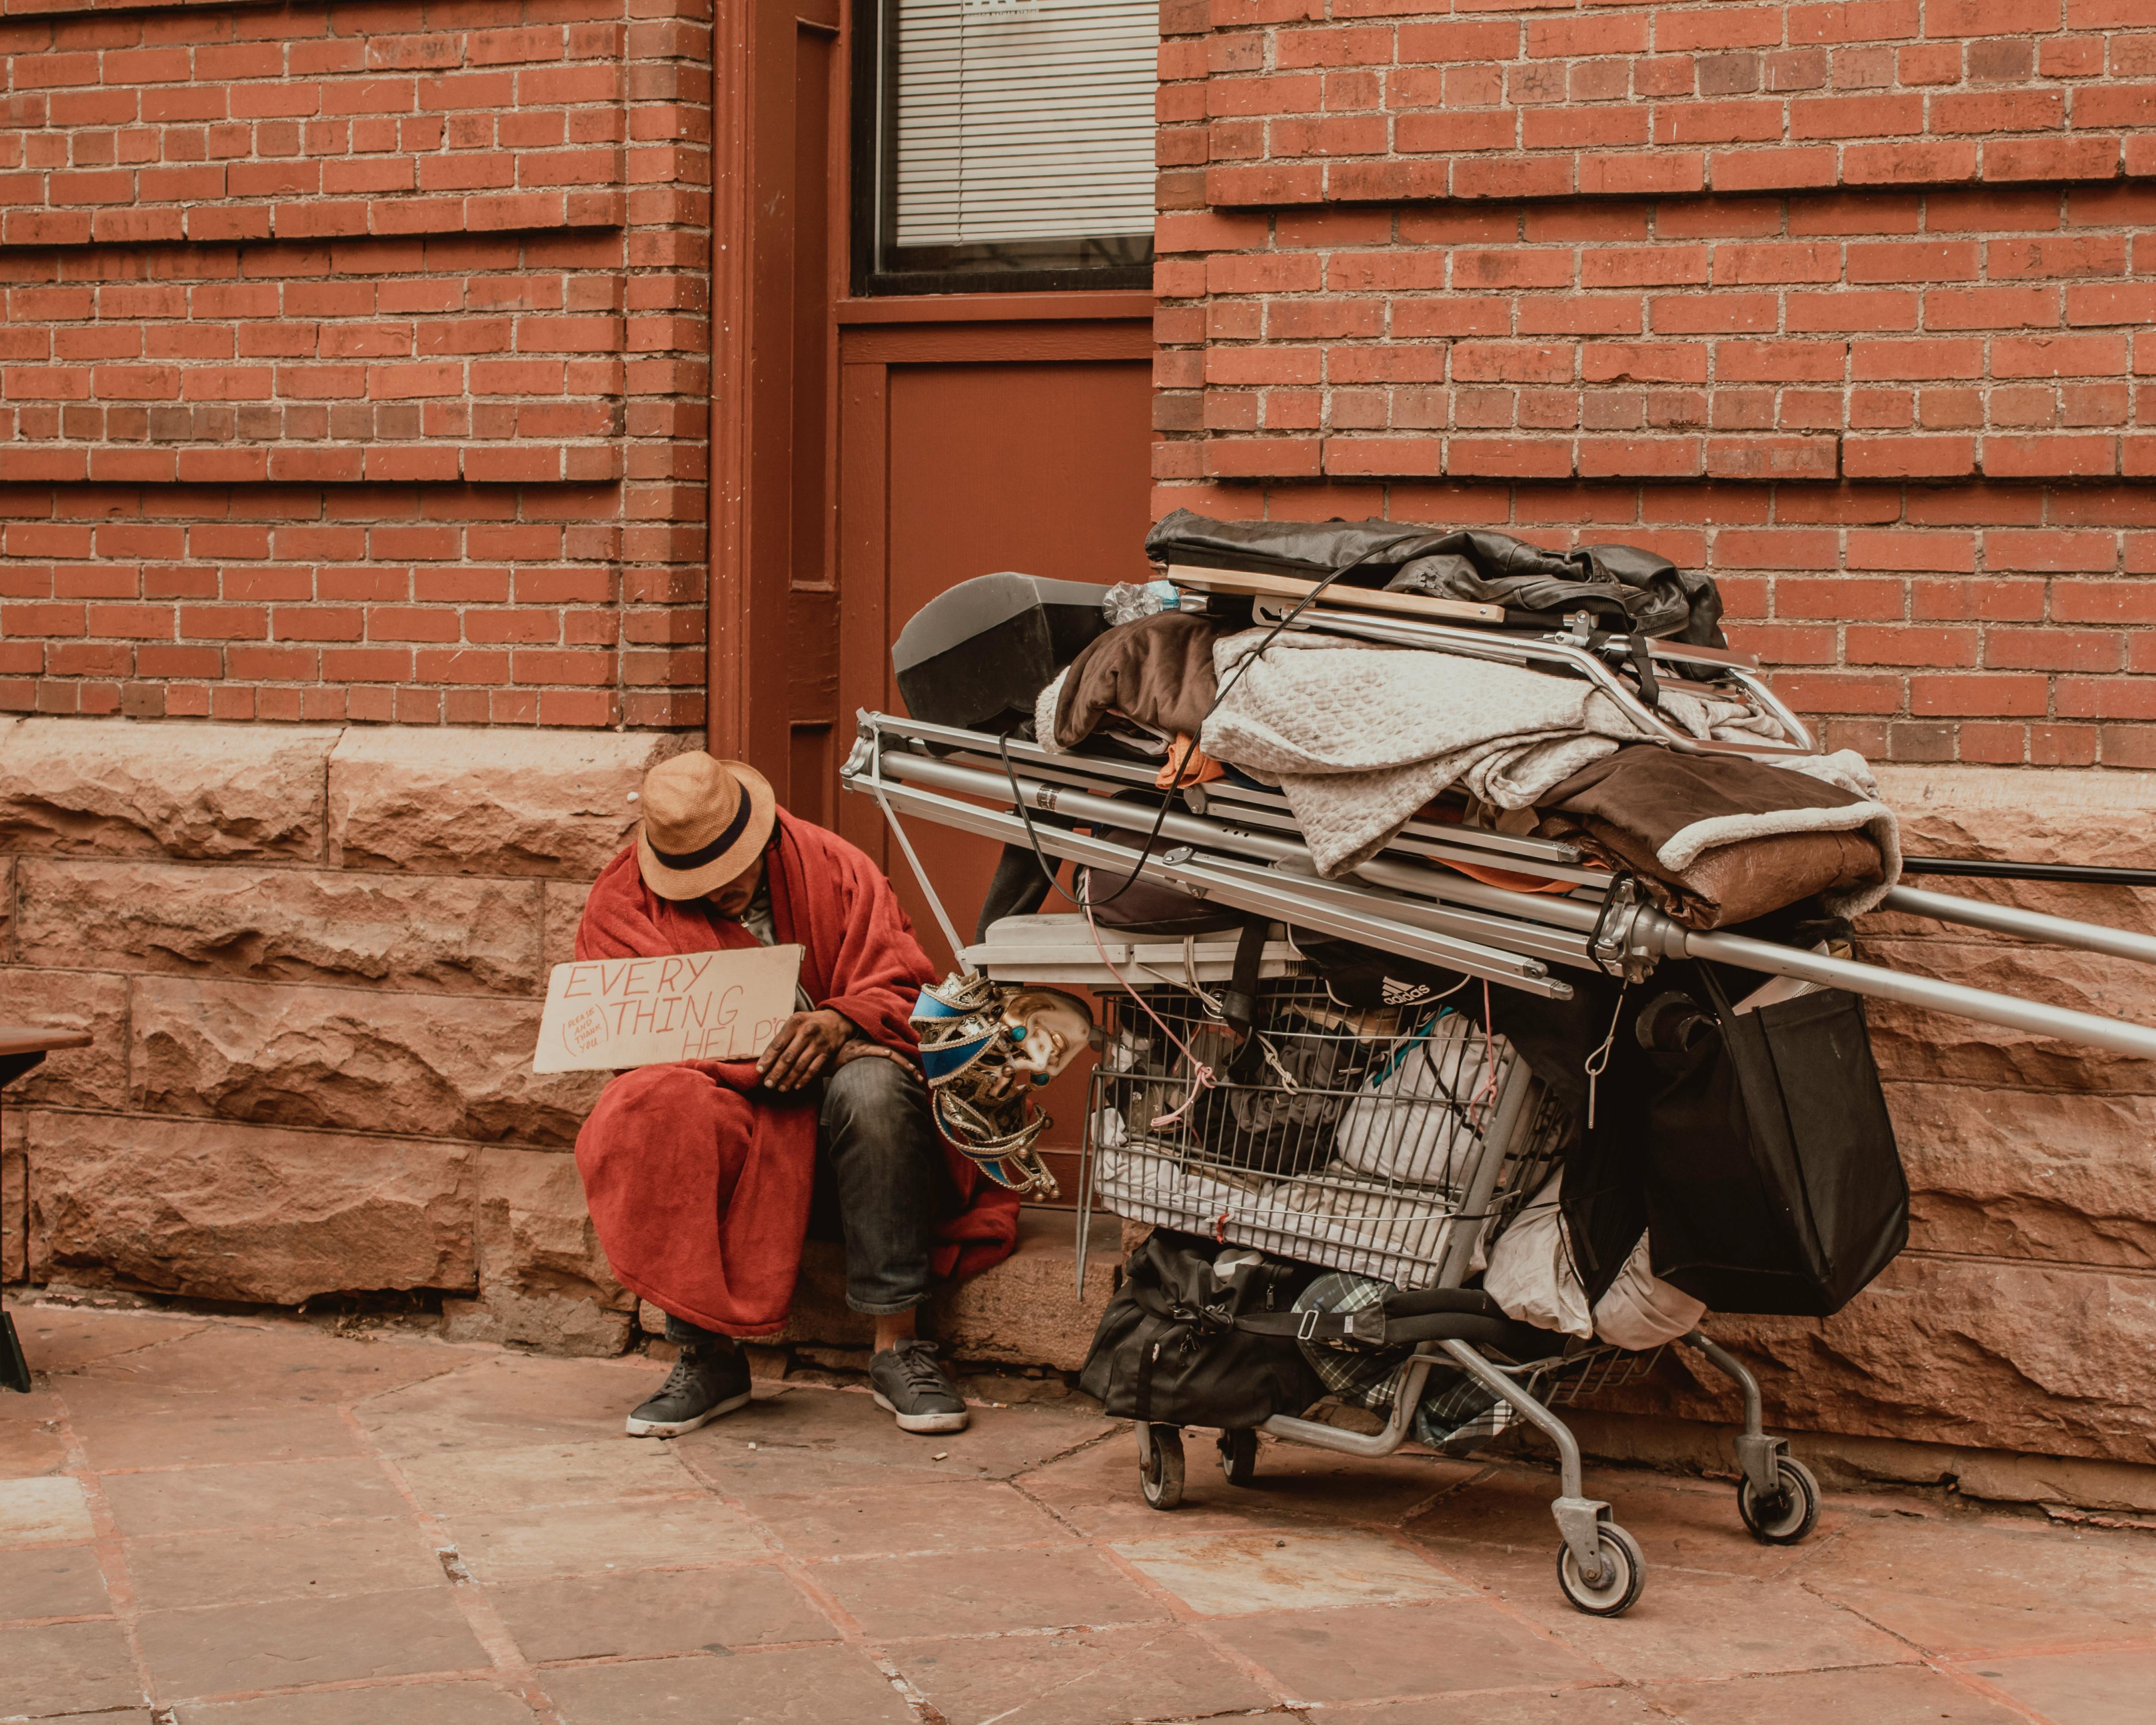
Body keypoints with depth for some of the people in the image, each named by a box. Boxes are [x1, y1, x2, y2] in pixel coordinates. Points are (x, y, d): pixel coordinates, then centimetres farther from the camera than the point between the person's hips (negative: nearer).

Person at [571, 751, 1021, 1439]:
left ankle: (898, 1345, -28)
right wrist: (775, 1050, -22)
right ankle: (707, 1355, -23)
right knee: (656, 1114, -34)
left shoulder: (833, 868, 0)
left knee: (873, 1085, -35)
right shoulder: (621, 903, -1)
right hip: (726, 1107, 0)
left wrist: (843, 1022, -27)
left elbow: (902, 989, -3)